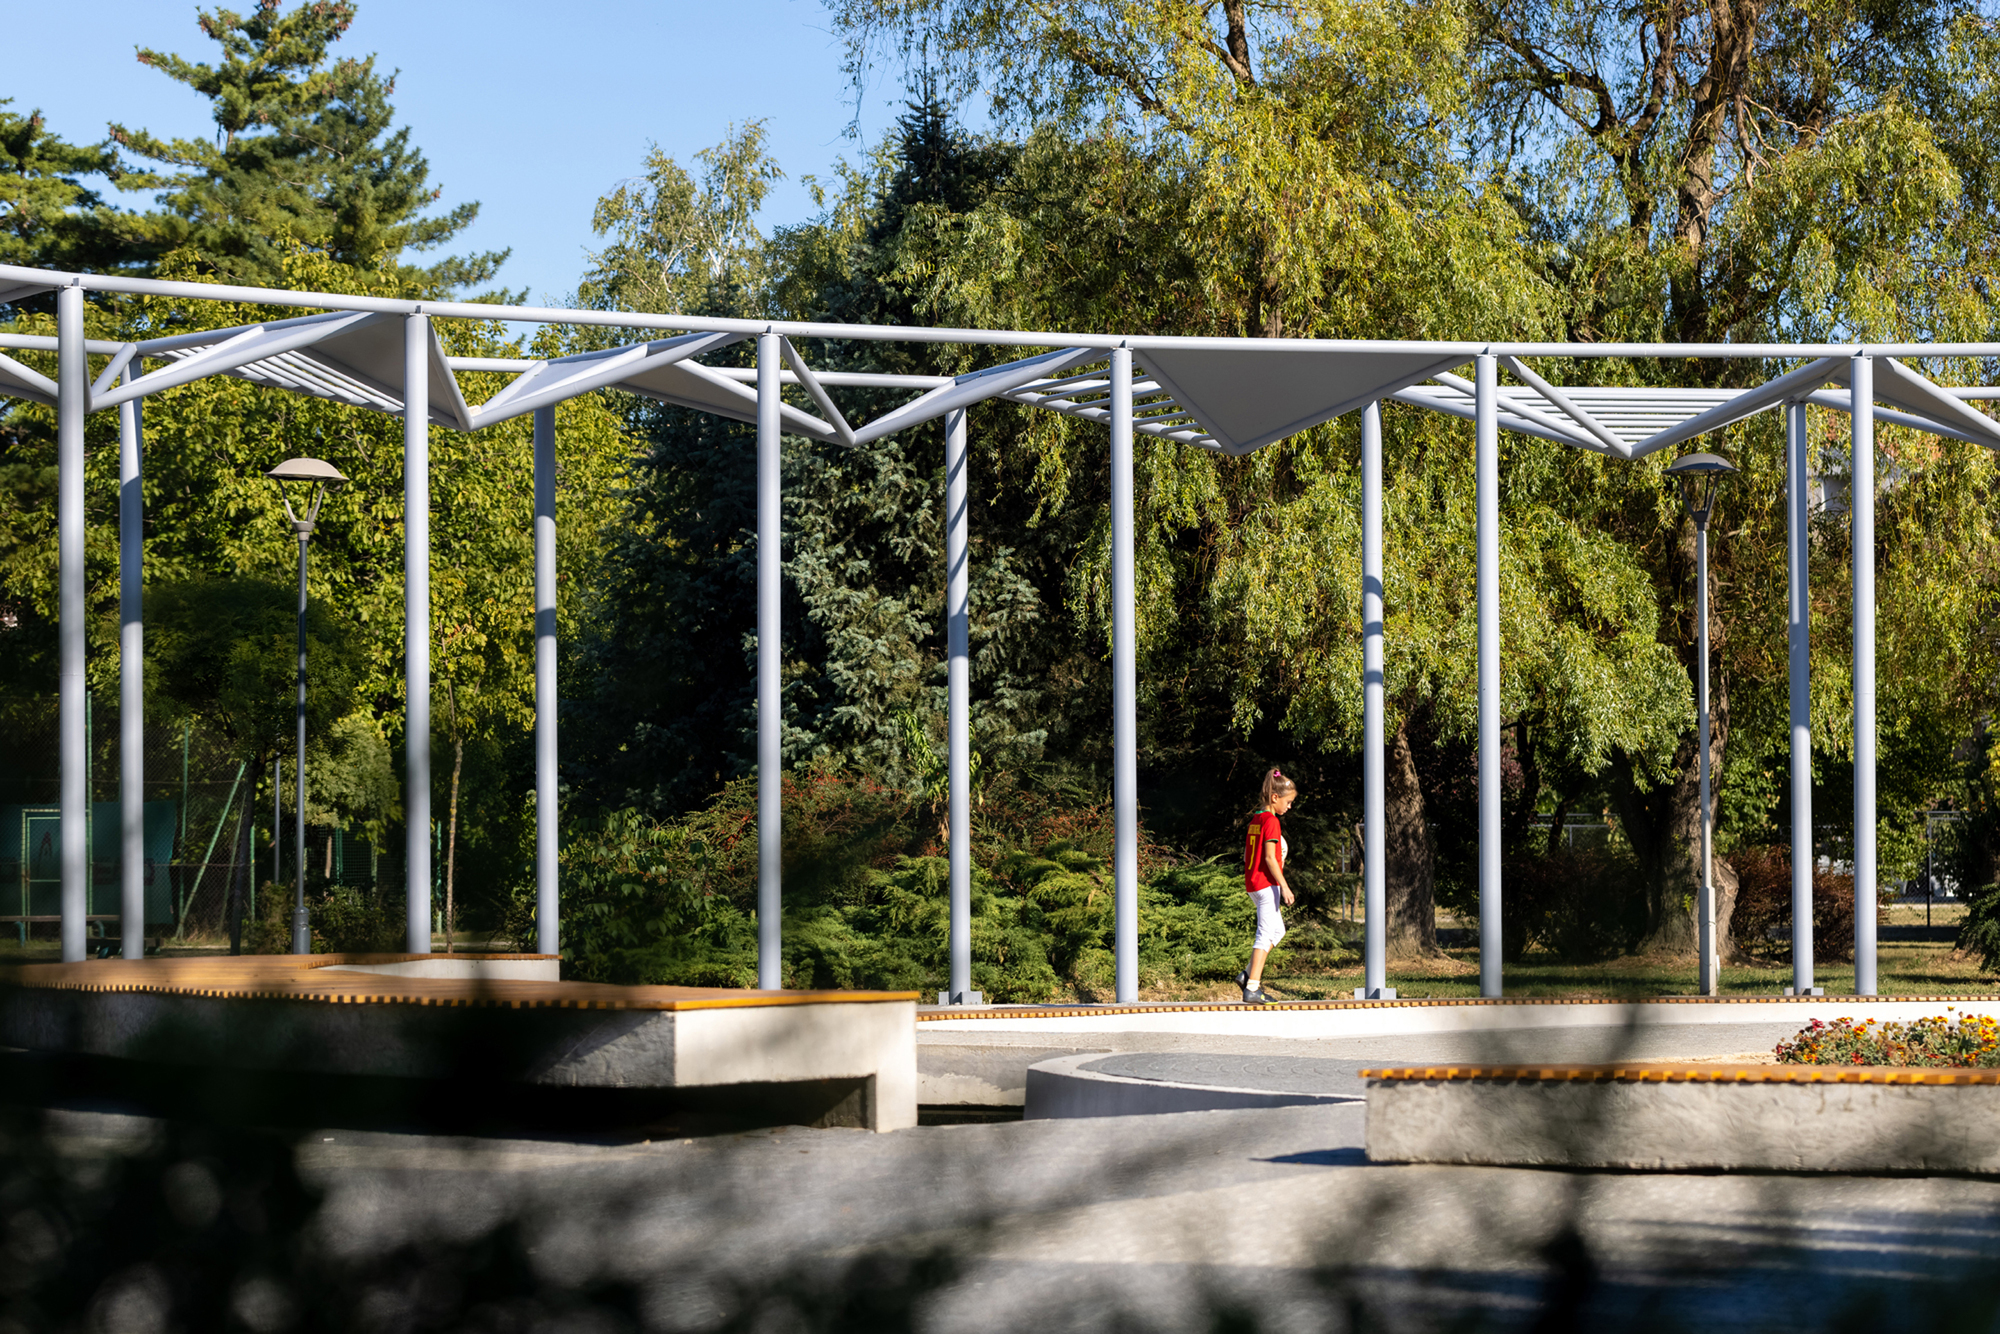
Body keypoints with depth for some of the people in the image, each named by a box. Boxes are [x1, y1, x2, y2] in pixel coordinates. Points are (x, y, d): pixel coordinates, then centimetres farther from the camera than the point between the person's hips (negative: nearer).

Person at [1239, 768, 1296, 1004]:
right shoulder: (1271, 821, -14)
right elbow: (1270, 857, -20)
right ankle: (1252, 989, -8)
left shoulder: (1255, 820, 13)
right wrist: (1284, 886, -18)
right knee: (1265, 934, -7)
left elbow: (1247, 854, 17)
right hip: (1267, 884, -10)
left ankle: (1248, 974, 14)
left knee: (1277, 930, 20)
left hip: (1253, 884, 10)